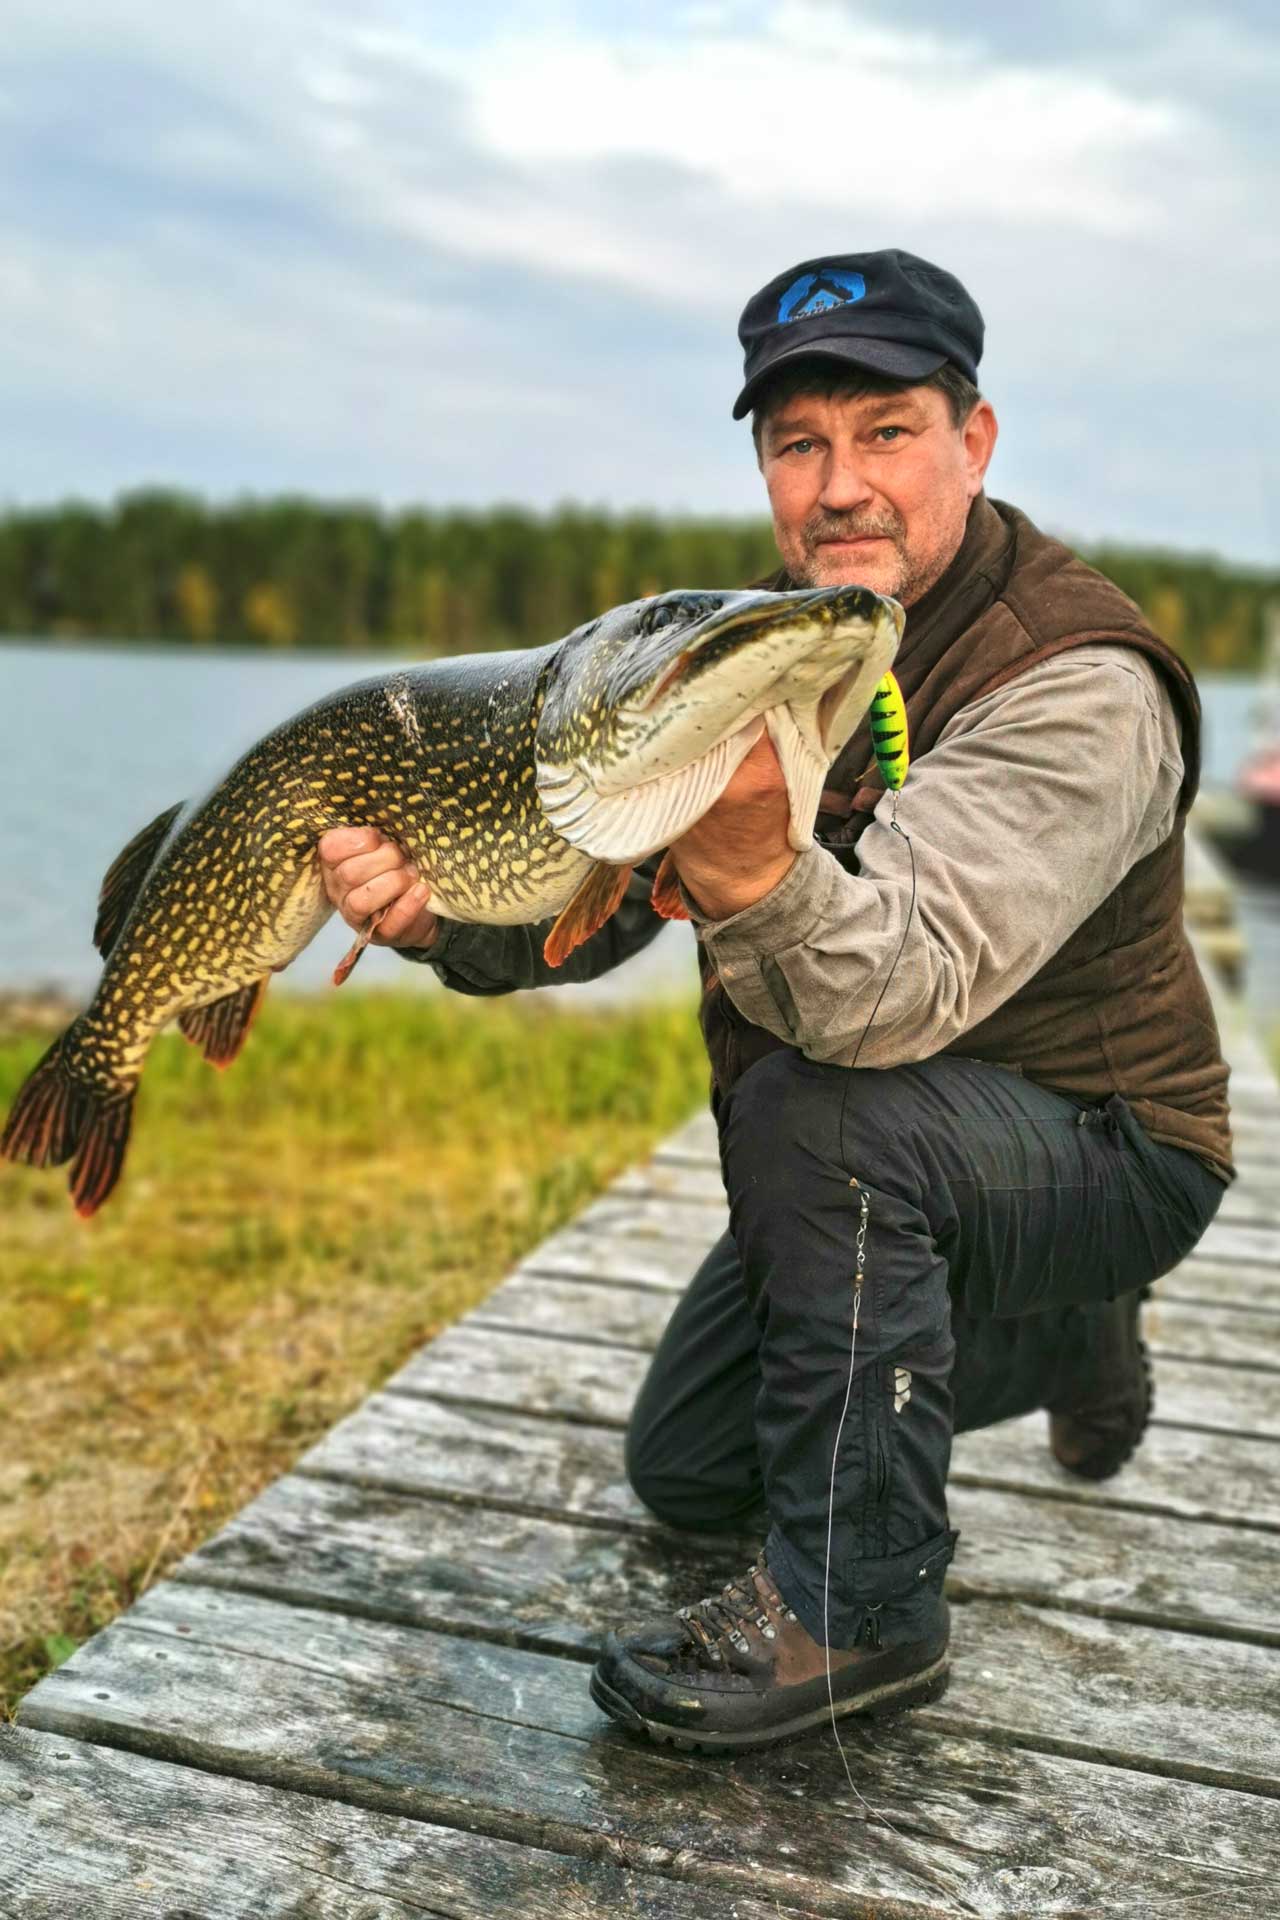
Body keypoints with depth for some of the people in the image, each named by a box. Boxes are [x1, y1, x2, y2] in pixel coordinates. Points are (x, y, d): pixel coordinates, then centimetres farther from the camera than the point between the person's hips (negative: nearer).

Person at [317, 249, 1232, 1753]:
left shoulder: (1078, 684, -27)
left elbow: (904, 985, -42)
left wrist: (746, 859, -62)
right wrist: (437, 907, -30)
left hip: (1105, 1151, -7)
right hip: (883, 1177, 8)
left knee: (813, 1108, -38)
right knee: (686, 1476, 18)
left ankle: (853, 1602, -19)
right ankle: (1054, 1336, 32)